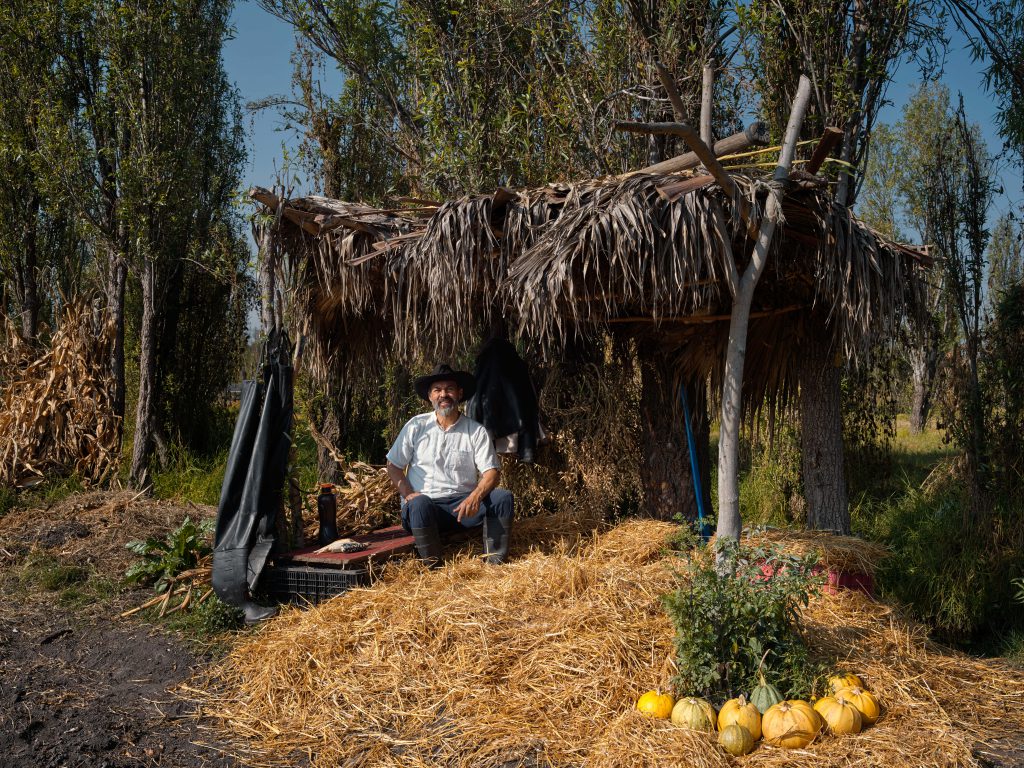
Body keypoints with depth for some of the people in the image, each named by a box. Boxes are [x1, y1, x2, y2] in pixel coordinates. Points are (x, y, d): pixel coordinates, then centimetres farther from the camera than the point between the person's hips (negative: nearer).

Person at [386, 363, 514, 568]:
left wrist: (475, 497, -24)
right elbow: (393, 467, 8)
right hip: (426, 505, -1)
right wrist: (408, 494, -11)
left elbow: (491, 472, -2)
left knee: (503, 497, -23)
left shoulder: (476, 431, 5)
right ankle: (433, 568, -24)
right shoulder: (416, 426, 6)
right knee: (419, 504, -36)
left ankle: (495, 564, -20)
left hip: (463, 506, 1)